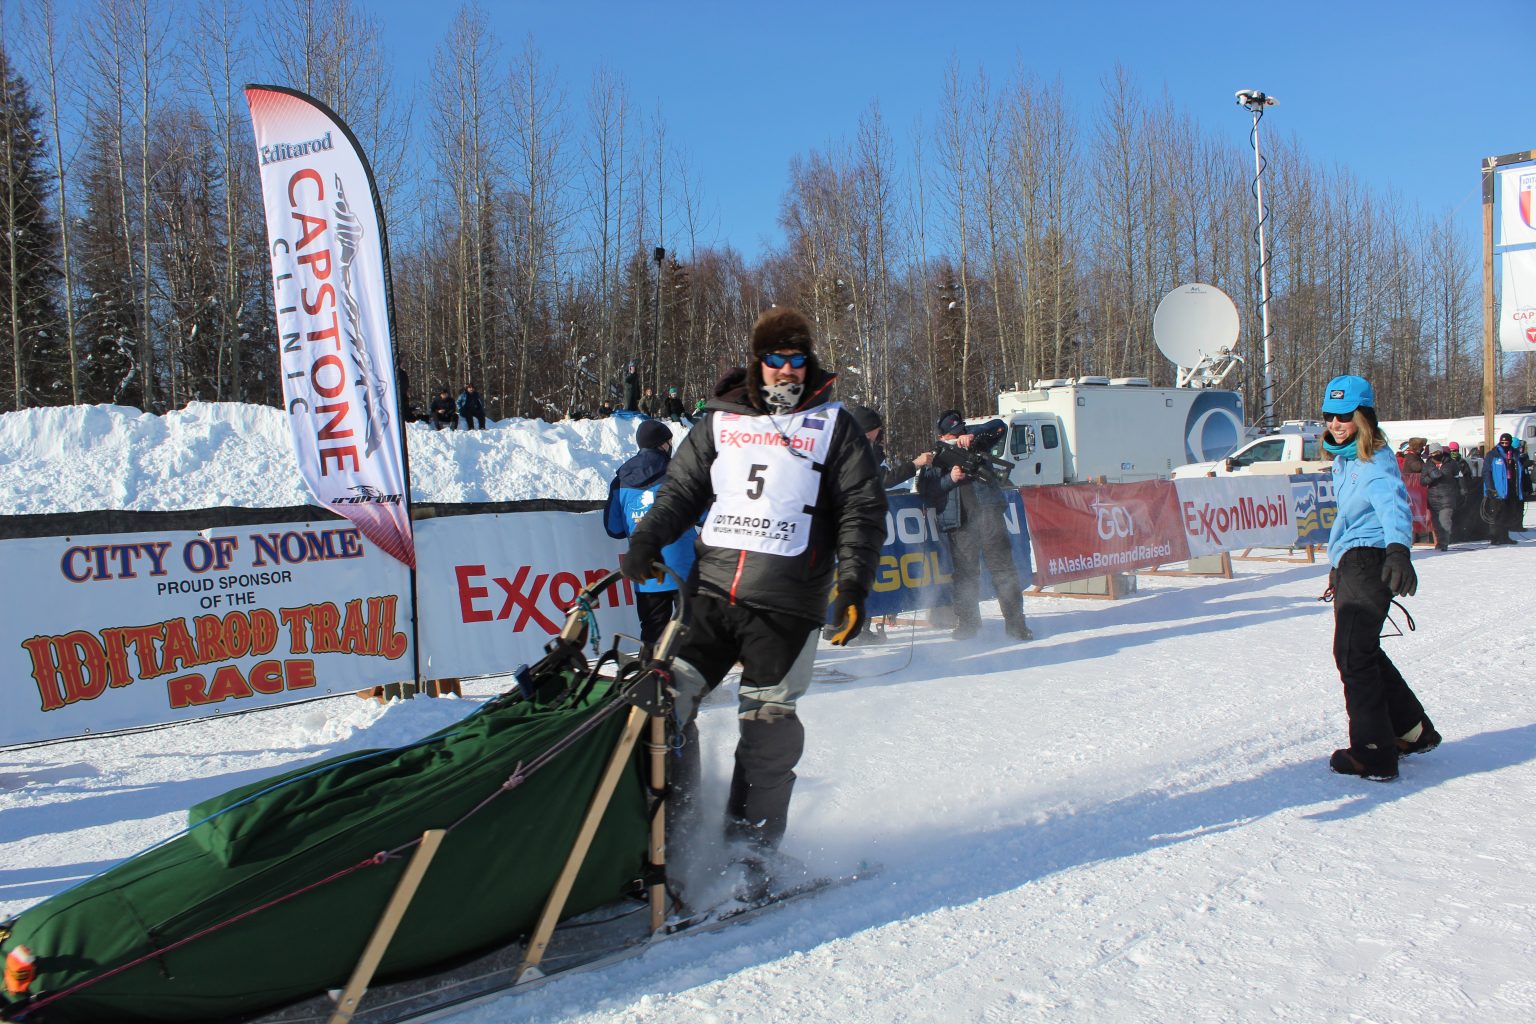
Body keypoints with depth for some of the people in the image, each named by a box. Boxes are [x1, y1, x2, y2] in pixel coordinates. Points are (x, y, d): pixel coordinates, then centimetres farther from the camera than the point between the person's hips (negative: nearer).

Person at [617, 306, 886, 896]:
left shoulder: (833, 427, 8)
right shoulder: (721, 421, 14)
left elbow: (862, 511, 4)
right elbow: (682, 489, 19)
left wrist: (854, 584, -7)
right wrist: (645, 541, 5)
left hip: (787, 603, -2)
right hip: (711, 588, 3)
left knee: (768, 725, -2)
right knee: (667, 699, -5)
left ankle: (752, 849, 14)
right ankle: (671, 831, 10)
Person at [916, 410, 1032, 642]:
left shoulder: (973, 442, 16)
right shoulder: (934, 459, 14)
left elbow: (999, 426, 7)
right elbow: (926, 493, 4)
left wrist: (973, 435, -8)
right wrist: (949, 479, -11)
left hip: (988, 511, 0)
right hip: (959, 521, 0)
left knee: (1003, 566, -3)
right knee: (965, 572, 1)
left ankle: (1015, 621, 0)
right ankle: (966, 622, 13)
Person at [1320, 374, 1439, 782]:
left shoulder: (1376, 461, -14)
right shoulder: (1343, 459, 14)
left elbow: (1393, 504, -34)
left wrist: (1397, 549, -52)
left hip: (1370, 561, -10)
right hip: (1349, 564, 10)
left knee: (1352, 653, -9)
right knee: (1363, 651, 19)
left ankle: (1374, 755, -2)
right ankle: (1414, 731, 34)